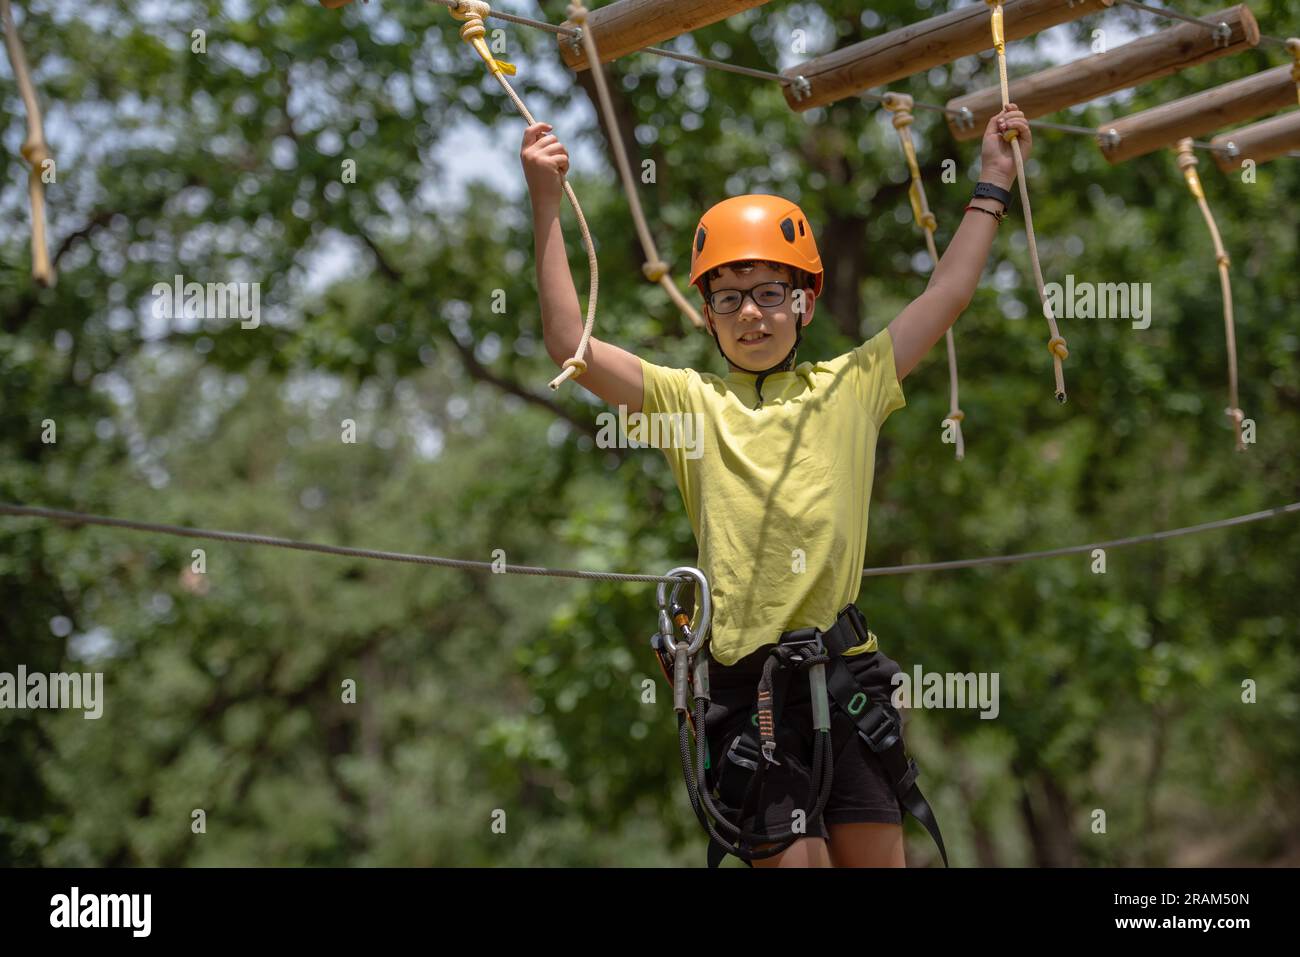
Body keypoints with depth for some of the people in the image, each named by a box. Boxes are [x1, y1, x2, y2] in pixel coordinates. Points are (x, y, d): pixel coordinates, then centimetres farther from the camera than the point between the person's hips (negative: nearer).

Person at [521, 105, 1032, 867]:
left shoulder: (850, 388, 12)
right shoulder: (689, 401, 8)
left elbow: (948, 297, 15)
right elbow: (571, 344, -1)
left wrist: (992, 186, 19)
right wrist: (547, 204, -5)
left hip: (845, 669, 2)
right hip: (746, 682, -2)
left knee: (875, 858, 2)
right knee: (792, 859, -8)